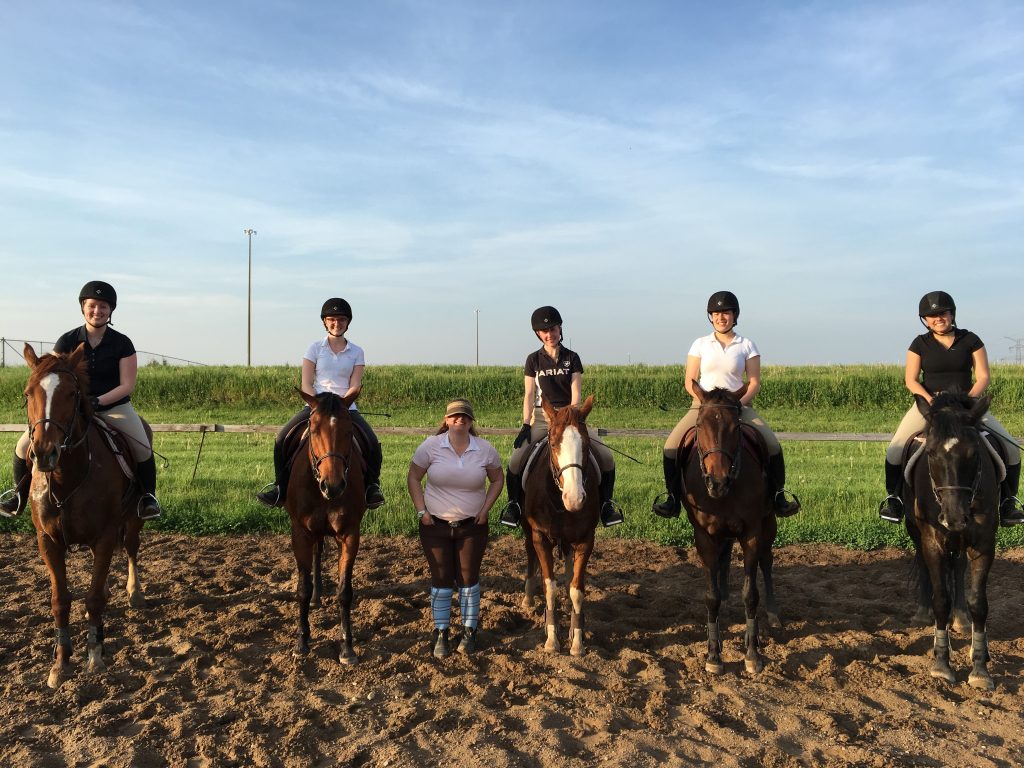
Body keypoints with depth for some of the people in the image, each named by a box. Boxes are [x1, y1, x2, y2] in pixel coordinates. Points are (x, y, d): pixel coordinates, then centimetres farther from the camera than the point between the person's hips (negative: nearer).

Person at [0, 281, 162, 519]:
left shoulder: (122, 343, -5)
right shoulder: (67, 341, 0)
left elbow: (127, 385, -8)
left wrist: (97, 401, -22)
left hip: (114, 407, -2)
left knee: (143, 449, -26)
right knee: (25, 445, -11)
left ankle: (148, 495, 0)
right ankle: (20, 492, 16)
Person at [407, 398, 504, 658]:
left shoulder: (485, 449, -6)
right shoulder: (431, 446, -9)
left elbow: (497, 480, 8)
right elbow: (413, 478, 0)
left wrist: (485, 509, -2)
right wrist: (421, 511, -6)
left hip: (472, 526, 1)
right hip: (436, 524, 0)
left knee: (469, 578, 8)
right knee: (441, 579, 7)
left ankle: (469, 631, 24)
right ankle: (440, 633, 22)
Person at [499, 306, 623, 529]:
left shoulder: (572, 358, 5)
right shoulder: (534, 360, 6)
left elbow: (576, 394, -2)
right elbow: (529, 395, 3)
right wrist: (526, 425, -8)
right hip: (542, 418, 0)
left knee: (606, 457, -15)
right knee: (516, 461, -21)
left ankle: (606, 504, 3)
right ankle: (514, 504, 1)